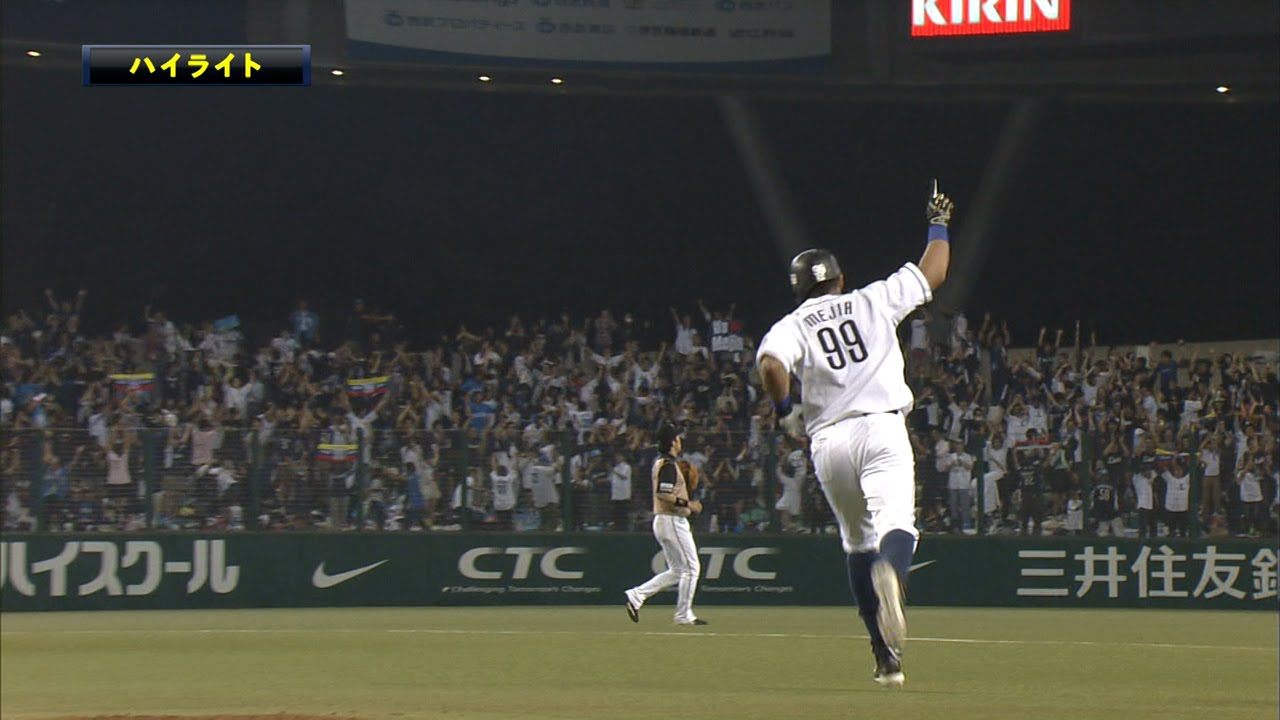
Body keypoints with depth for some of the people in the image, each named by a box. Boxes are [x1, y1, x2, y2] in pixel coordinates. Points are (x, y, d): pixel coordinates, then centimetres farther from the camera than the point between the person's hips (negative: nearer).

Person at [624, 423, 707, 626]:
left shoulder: (660, 463, 16)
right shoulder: (669, 465, -15)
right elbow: (663, 494, -25)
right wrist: (687, 504, -22)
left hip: (662, 521, 10)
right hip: (672, 521, -10)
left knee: (676, 571, 14)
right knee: (691, 568, -4)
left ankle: (636, 596, 7)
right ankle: (684, 615, -1)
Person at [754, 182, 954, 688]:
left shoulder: (792, 326, 8)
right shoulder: (874, 301, 11)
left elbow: (771, 365, -14)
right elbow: (933, 273, 22)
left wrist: (785, 411, 2)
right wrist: (939, 225, 38)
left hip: (827, 440, 1)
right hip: (881, 430, -1)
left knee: (857, 543, 16)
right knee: (896, 523, -19)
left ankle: (887, 658, 14)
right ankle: (891, 571, -57)